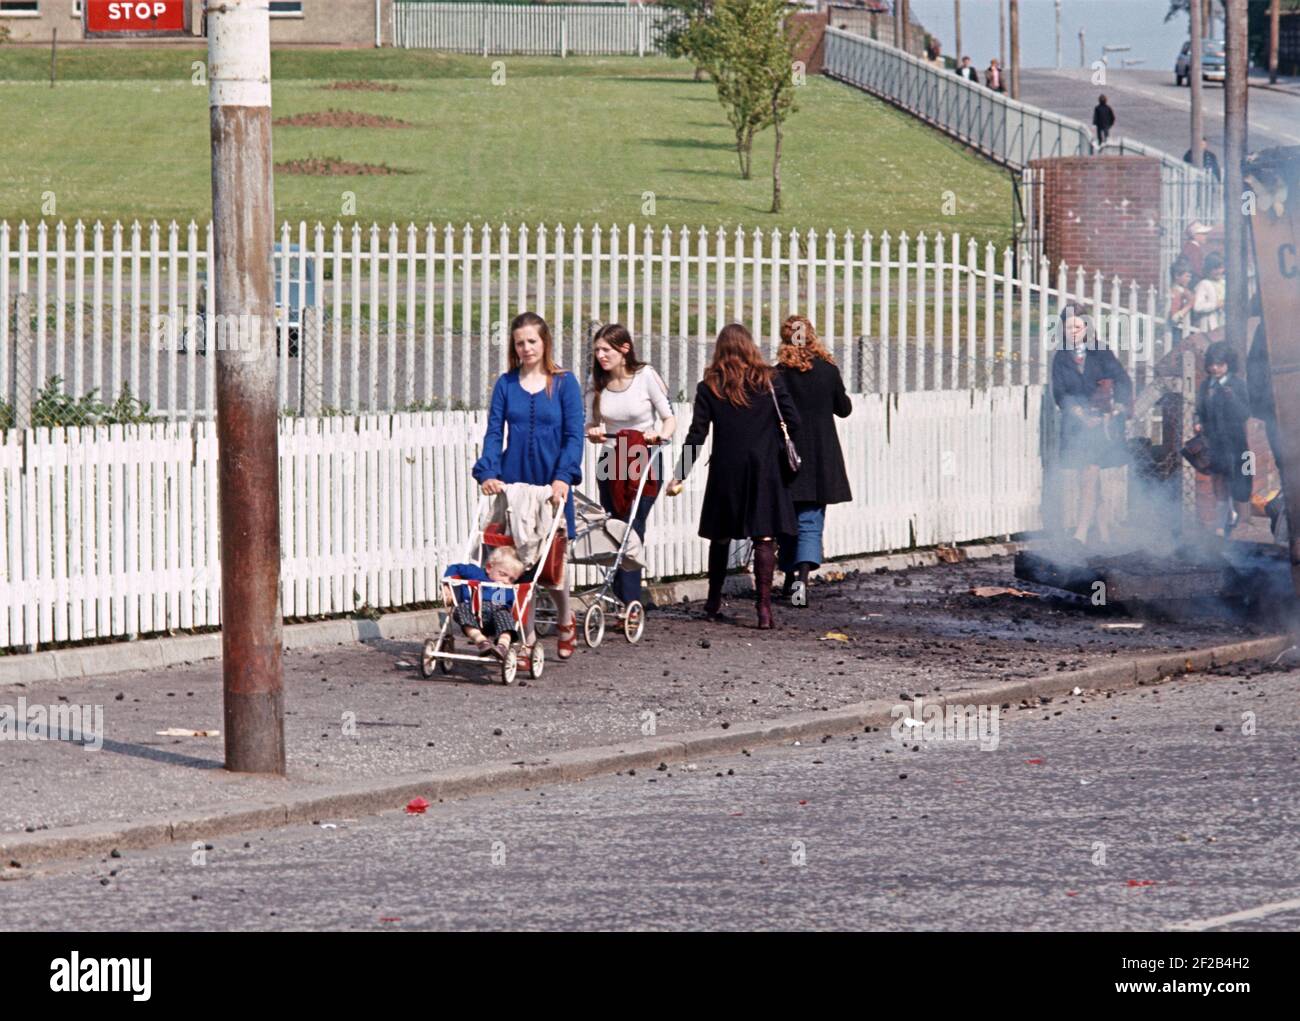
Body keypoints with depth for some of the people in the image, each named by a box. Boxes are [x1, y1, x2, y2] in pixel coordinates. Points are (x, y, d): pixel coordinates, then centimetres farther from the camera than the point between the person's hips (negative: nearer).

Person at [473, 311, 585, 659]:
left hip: (551, 483, -2)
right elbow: (494, 432, 2)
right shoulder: (506, 384, 6)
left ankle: (565, 620, 32)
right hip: (513, 481, 2)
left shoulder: (563, 383, 0)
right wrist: (488, 473, -13)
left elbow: (574, 435, -5)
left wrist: (563, 477, -18)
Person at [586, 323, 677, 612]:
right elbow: (591, 425, 11)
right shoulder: (598, 382, 3)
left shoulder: (645, 376, -8)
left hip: (644, 465, -4)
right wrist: (593, 433, -12)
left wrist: (660, 435, -22)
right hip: (610, 466, 4)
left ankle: (630, 606, -17)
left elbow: (670, 418, -2)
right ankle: (623, 602, 11)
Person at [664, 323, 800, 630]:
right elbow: (792, 421, -2)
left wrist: (680, 476, -1)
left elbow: (696, 435, -3)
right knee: (764, 537, -2)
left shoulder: (709, 387, 1)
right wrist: (782, 452, 16)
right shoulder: (769, 380, 1)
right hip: (765, 467, -1)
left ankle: (714, 602, 23)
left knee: (721, 535, 15)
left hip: (726, 469, 1)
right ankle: (763, 605, -11)